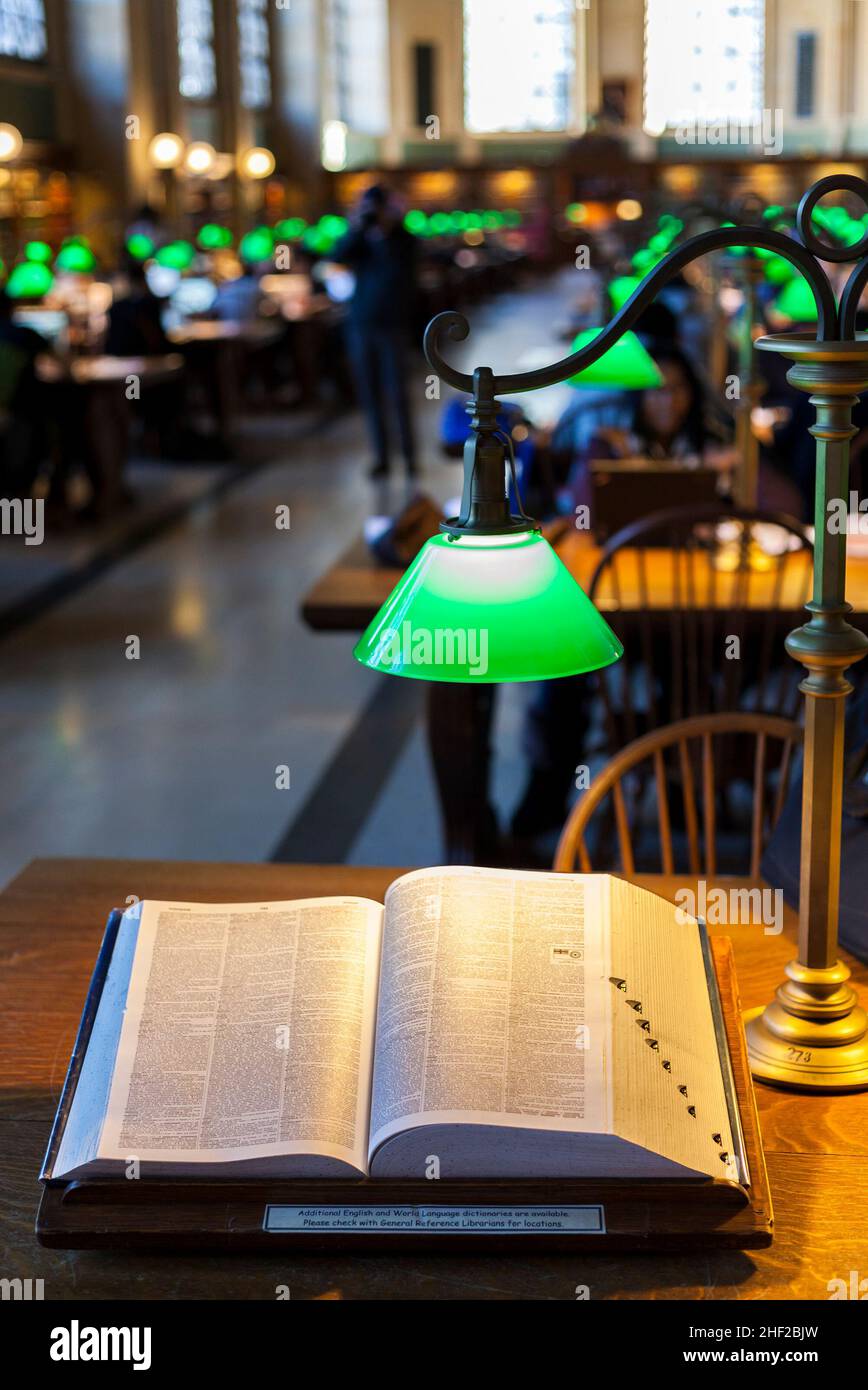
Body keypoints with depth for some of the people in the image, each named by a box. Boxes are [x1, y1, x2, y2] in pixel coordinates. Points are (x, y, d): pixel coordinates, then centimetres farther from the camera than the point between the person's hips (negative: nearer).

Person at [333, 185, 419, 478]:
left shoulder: (402, 239, 0)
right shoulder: (360, 239, 7)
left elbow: (398, 271, -17)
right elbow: (336, 257, -10)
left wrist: (381, 235, -21)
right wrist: (359, 227, -21)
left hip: (392, 326, -3)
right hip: (361, 325, 3)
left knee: (397, 395, -7)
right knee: (371, 396, 4)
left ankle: (409, 456, 2)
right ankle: (381, 457, 9)